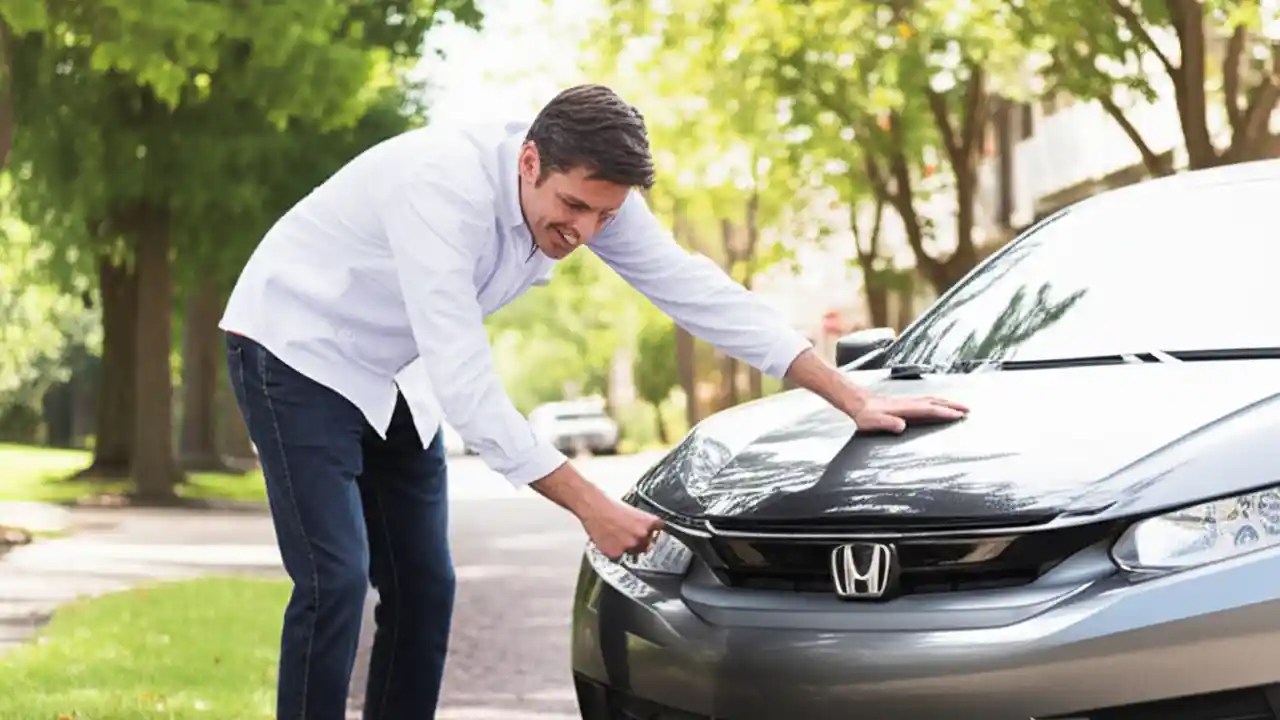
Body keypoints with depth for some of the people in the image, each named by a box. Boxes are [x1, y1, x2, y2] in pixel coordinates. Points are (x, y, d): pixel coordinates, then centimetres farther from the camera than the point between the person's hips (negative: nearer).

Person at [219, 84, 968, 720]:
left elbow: (700, 291, -12)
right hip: (295, 348, -7)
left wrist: (855, 398, -16)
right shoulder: (442, 187, -36)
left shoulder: (589, 190, -15)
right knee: (336, 583, -17)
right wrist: (592, 506, -34)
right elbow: (463, 381, -37)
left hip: (386, 376, 7)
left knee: (424, 588, 2)